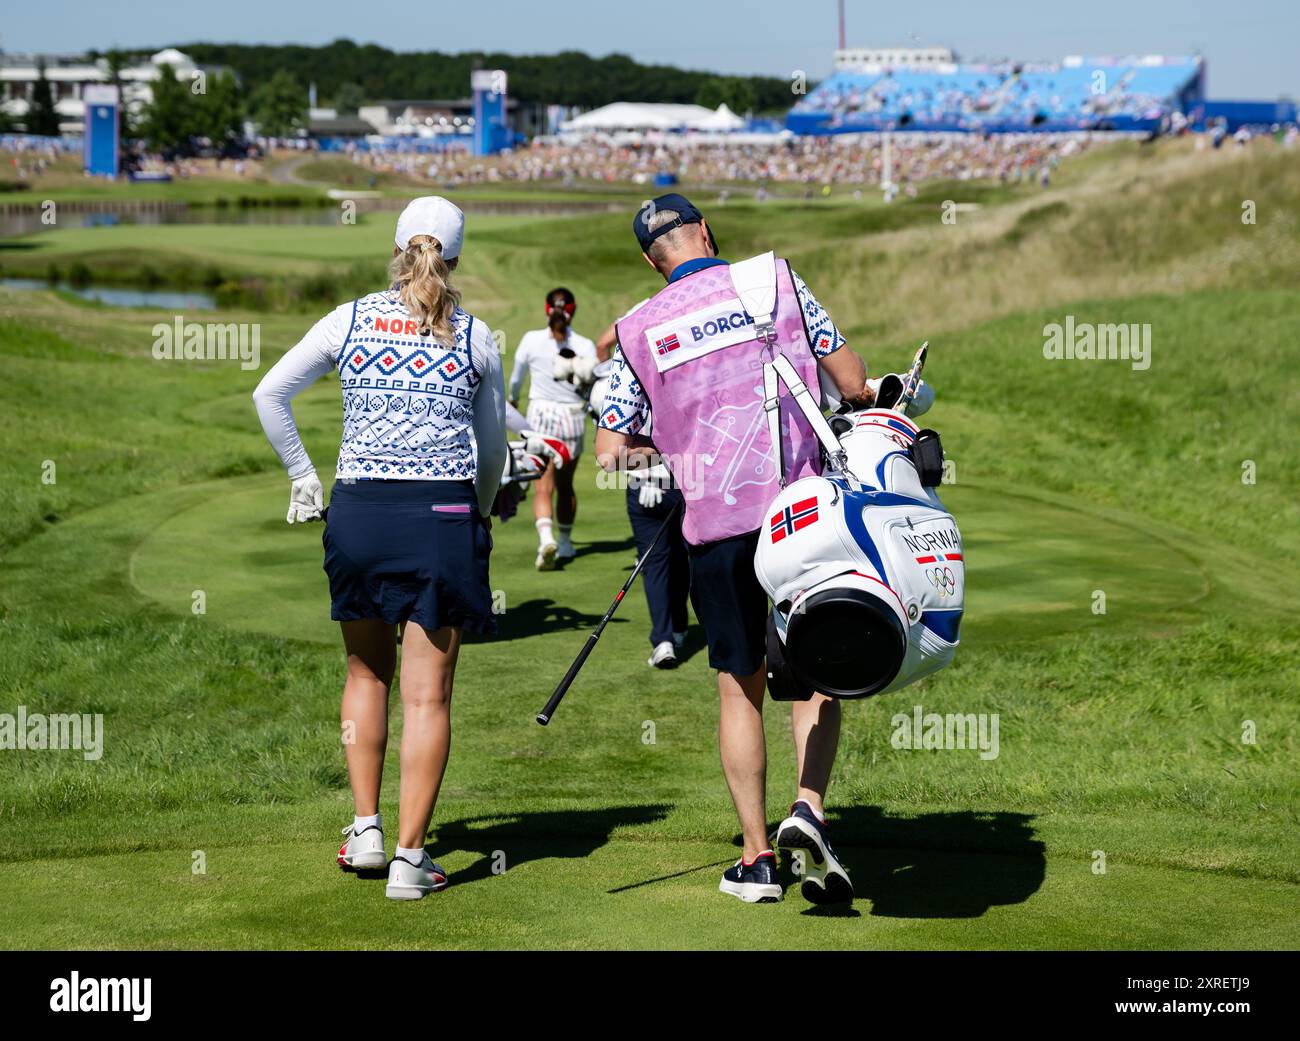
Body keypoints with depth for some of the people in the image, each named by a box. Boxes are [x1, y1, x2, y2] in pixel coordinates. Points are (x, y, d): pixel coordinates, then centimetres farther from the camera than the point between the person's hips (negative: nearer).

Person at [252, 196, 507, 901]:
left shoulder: (350, 320, 5)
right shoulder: (475, 338, 4)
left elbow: (269, 394, 3)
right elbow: (493, 447, 14)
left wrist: (301, 475, 12)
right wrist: (479, 514, 29)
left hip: (359, 510, 1)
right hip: (444, 514, -1)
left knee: (367, 671, 21)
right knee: (428, 692, 2)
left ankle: (365, 830, 21)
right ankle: (409, 857, 2)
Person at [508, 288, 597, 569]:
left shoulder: (531, 340, -4)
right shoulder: (585, 346, -5)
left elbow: (516, 378, 12)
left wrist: (513, 399, 31)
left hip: (541, 413, -1)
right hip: (573, 416, 1)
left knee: (543, 486, -6)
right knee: (565, 484, 18)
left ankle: (546, 538, -30)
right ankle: (565, 544, 30)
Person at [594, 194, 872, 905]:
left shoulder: (639, 330, 6)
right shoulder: (775, 280, 3)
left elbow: (608, 451, 6)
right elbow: (852, 383, 0)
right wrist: (866, 400, 22)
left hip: (714, 524, 1)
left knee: (739, 686, 11)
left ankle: (756, 855, 11)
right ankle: (808, 807, -10)